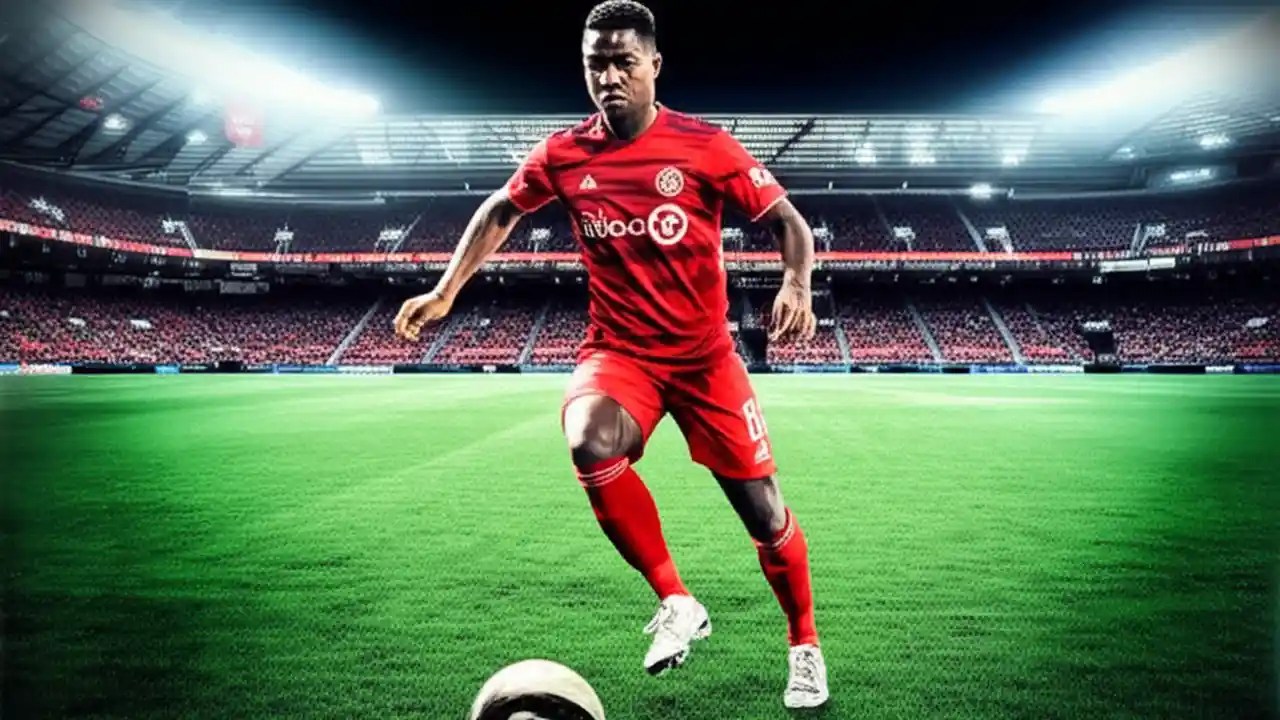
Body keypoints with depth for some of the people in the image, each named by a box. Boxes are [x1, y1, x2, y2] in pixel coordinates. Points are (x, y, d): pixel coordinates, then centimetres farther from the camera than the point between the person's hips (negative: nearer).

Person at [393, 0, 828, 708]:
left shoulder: (705, 145, -9)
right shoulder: (564, 154, -1)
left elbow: (786, 218, -5)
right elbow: (500, 211, 15)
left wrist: (797, 284, -25)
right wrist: (445, 291, 8)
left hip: (705, 355, -1)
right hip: (619, 350, 1)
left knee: (761, 509, 1)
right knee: (590, 444, -32)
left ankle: (804, 647, 28)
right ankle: (675, 602, -10)